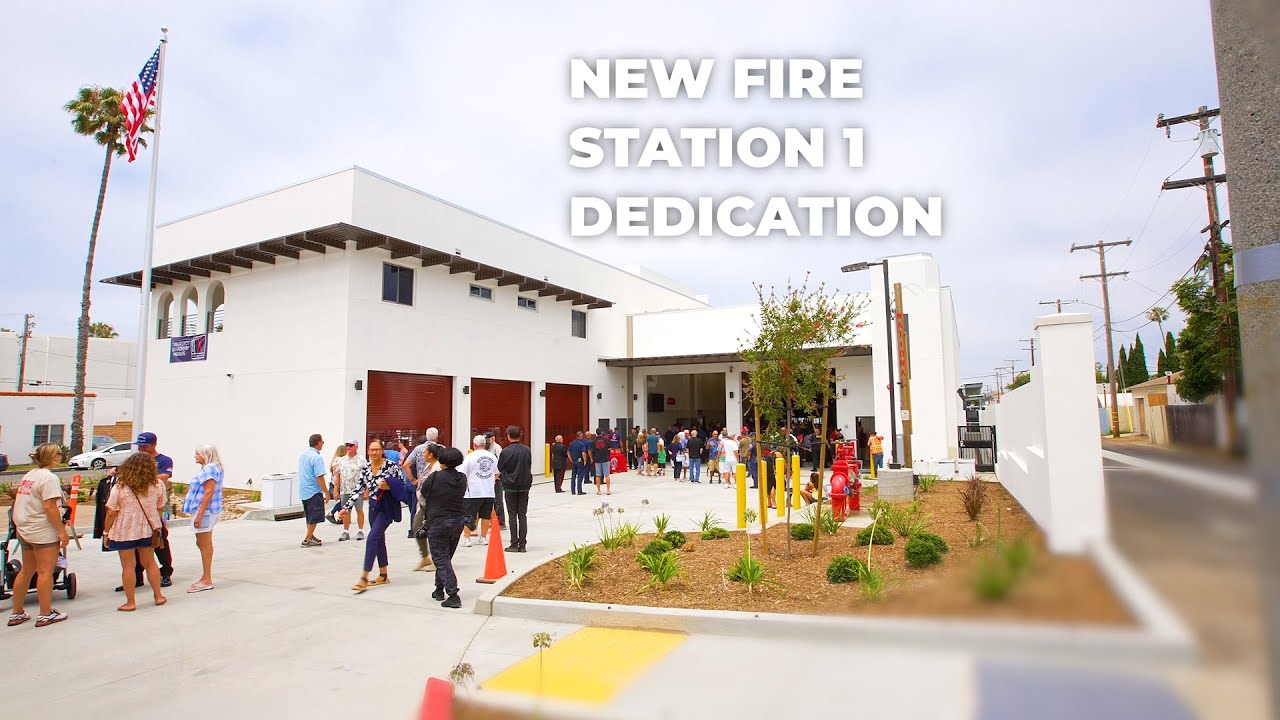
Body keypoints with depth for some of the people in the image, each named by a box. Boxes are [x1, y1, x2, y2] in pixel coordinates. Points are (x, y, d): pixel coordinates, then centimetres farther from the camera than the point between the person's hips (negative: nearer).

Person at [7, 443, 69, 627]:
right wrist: (62, 531, -18)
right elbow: (49, 507, -21)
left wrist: (18, 526, 24)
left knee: (26, 571, 17)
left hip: (25, 529, 9)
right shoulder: (49, 478, -16)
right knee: (45, 571, -3)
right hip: (43, 531, -9)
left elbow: (20, 503, 16)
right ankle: (45, 614, 2)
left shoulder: (28, 475, 12)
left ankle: (17, 613, 25)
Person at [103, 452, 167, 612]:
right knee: (150, 563, 17)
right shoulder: (158, 485, -3)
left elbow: (111, 513, -9)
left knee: (128, 566, 6)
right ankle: (158, 596, 22)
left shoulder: (120, 487, -11)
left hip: (125, 531, -3)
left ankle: (130, 602, 12)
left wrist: (106, 532, 2)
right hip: (148, 529, 3)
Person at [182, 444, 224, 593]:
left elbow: (209, 492, -23)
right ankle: (206, 577, 24)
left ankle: (207, 581, 3)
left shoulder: (210, 469, -17)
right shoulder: (208, 468, 16)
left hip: (205, 511, -11)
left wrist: (199, 514, -23)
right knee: (203, 544, 16)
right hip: (207, 512, 11)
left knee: (204, 545, -4)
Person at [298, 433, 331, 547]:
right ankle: (307, 540, 4)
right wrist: (327, 492, -14)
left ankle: (311, 536, 30)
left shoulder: (302, 454, 7)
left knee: (309, 516, 20)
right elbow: (319, 478, -22)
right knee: (314, 517, 2)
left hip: (303, 491, 9)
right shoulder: (317, 458, -19)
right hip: (314, 492, -9)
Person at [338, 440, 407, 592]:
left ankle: (364, 578, -11)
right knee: (379, 539, 13)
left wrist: (388, 486, -23)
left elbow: (401, 484, -7)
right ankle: (383, 575, 25)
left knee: (372, 537, -14)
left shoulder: (391, 465, -11)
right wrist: (346, 508, -2)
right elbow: (358, 490, 4)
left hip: (387, 507, -6)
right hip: (374, 506, 6)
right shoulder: (365, 469, 5)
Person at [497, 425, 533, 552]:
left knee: (512, 516, 5)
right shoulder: (527, 450, -1)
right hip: (524, 486, 3)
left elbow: (499, 469, -1)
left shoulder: (506, 452, -12)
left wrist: (500, 476, 20)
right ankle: (522, 544, 8)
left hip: (510, 486, -3)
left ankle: (514, 544, 6)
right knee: (523, 515, 8)